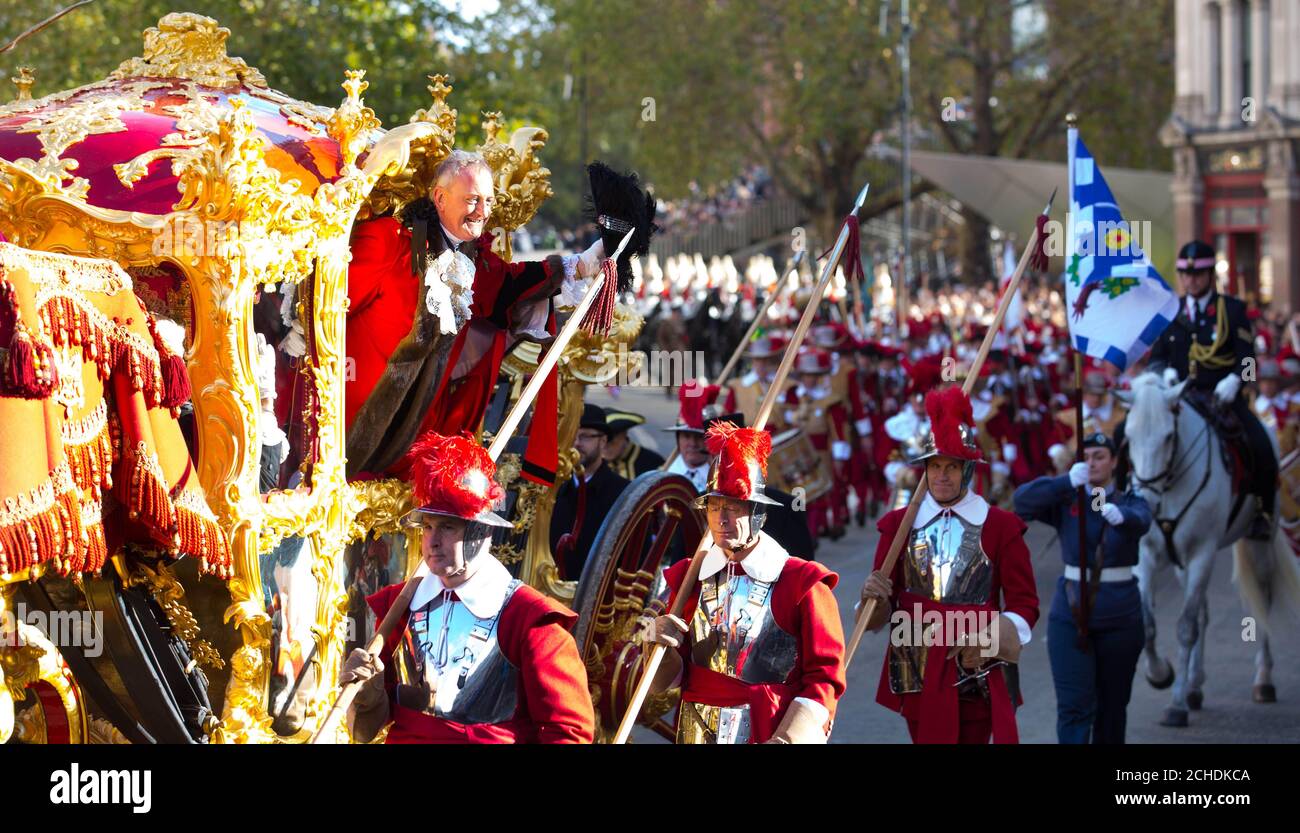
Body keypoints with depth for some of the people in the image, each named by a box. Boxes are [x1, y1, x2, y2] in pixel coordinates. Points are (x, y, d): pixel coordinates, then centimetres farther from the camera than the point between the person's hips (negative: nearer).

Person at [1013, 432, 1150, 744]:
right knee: (1074, 707, -10)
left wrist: (1120, 516, -50)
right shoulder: (1065, 503, 0)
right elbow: (1023, 502, -17)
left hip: (1120, 620, 1)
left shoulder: (1131, 504, -1)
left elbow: (1140, 522, -25)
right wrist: (1067, 482, -33)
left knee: (1112, 707, 12)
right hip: (1070, 616, -1)